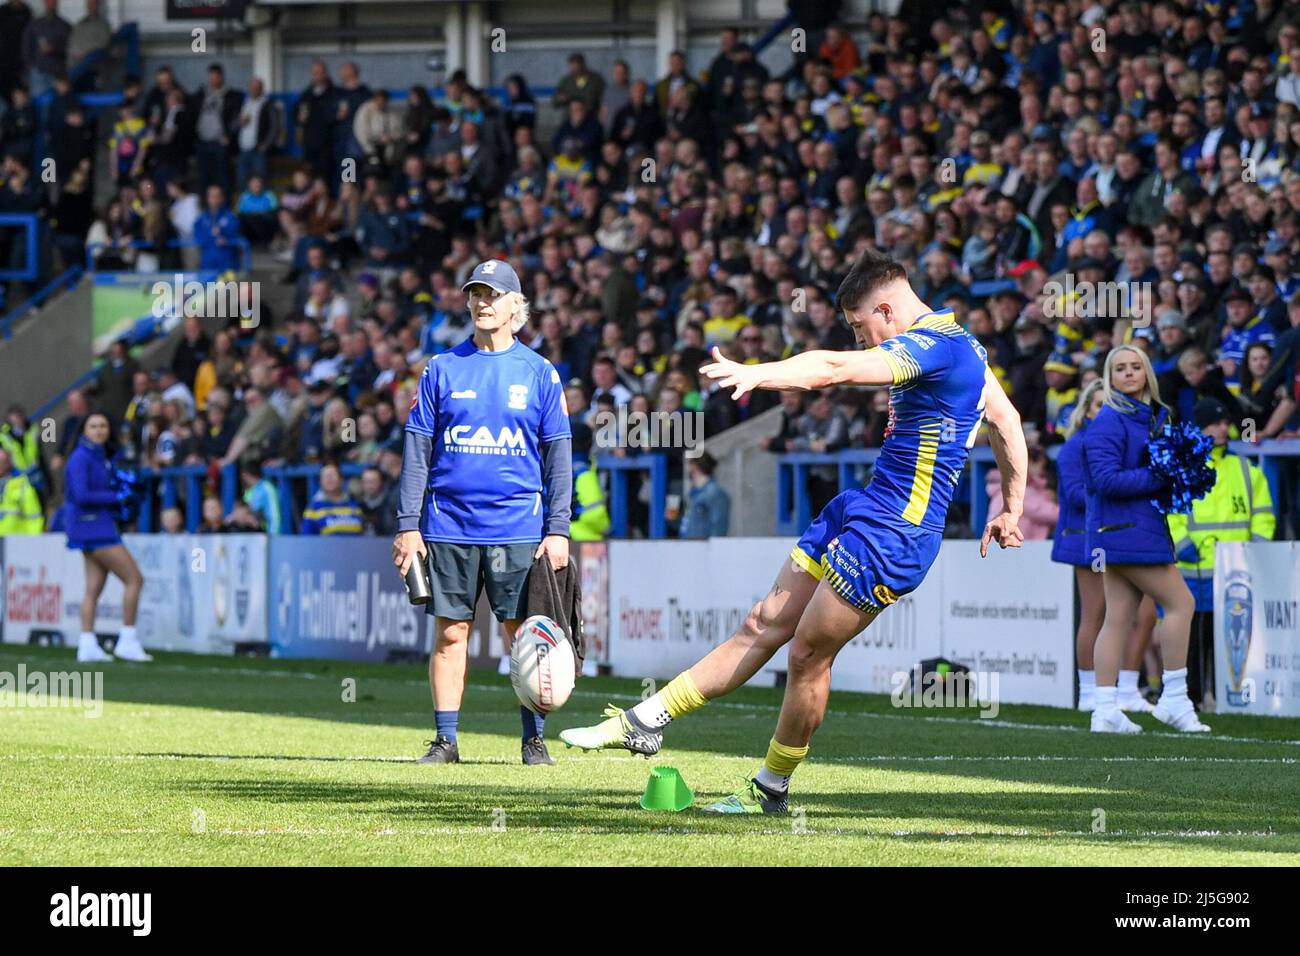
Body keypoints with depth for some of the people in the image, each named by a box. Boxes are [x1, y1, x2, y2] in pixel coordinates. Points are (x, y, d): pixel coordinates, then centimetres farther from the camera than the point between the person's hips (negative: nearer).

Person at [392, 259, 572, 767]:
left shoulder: (539, 373, 5)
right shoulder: (442, 369, 7)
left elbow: (558, 457, 5)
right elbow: (417, 452, 6)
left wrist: (558, 530, -2)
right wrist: (407, 525, 0)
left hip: (517, 529, -1)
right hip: (449, 527, 1)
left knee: (525, 634, -1)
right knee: (449, 632, 2)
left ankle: (534, 739, 7)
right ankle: (445, 740, 7)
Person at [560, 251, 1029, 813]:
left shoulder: (933, 344, -18)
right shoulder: (960, 344, 14)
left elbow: (837, 368, -33)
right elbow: (1007, 422, 23)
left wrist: (758, 373, -44)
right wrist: (1011, 511, 27)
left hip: (893, 534, -10)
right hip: (865, 510, 10)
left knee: (808, 654, -2)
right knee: (763, 627, 9)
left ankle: (772, 788, 14)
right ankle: (646, 721, 9)